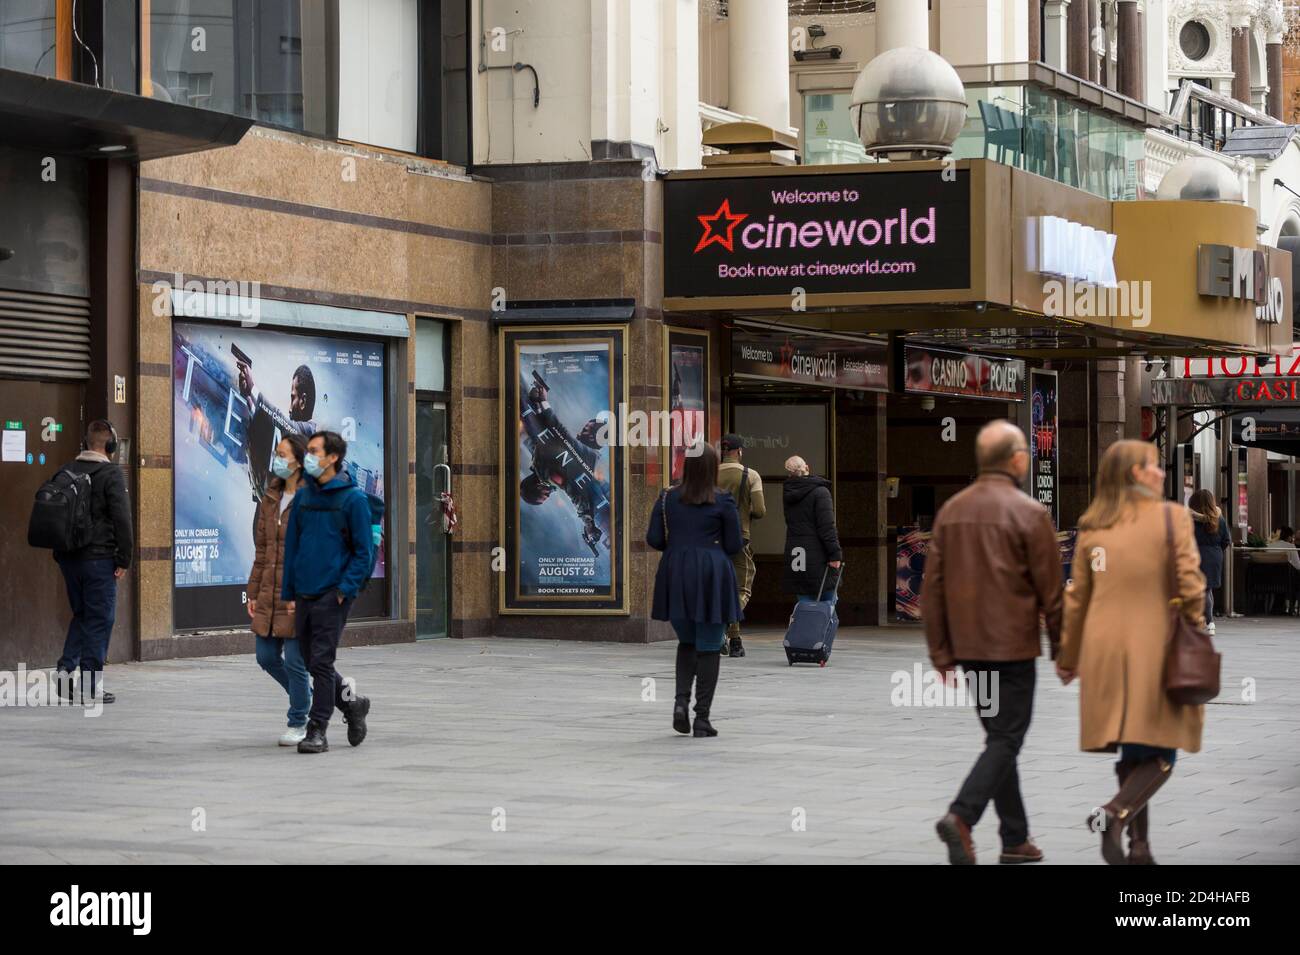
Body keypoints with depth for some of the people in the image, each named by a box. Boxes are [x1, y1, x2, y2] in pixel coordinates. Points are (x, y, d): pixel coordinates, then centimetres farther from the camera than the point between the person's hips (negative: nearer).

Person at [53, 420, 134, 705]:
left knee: (81, 615, 19)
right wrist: (124, 560, -7)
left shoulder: (66, 471, 8)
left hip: (68, 558, 6)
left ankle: (65, 668, 3)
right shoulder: (111, 474, -10)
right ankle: (91, 686, 2)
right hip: (99, 558, -6)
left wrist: (59, 553, 18)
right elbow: (122, 519, -14)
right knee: (99, 619, 2)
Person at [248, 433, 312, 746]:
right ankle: (307, 696, 32)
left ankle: (298, 723, 13)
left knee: (295, 661, -2)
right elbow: (262, 550, 16)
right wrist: (253, 592, 13)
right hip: (269, 593, 7)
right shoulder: (271, 499, 13)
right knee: (266, 656, 10)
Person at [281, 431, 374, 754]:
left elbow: (363, 551, -5)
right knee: (312, 662, 11)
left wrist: (345, 588, -13)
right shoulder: (303, 495, 10)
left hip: (332, 594, -6)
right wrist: (289, 591, 9)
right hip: (304, 594, 6)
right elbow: (292, 543, 14)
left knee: (322, 661, -7)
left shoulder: (352, 498, -6)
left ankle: (317, 730, -1)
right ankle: (352, 705, 31)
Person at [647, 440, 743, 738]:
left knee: (687, 642, 21)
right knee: (709, 648, 4)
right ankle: (702, 717, 1)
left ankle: (681, 700, 0)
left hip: (676, 579, 3)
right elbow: (734, 545, -2)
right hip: (711, 578, -3)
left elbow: (654, 539, 1)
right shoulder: (723, 501, -5)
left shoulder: (668, 498, 2)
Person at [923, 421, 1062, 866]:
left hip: (969, 646, 6)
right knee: (1006, 738, -2)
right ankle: (962, 815, -21)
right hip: (1013, 644, -6)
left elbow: (932, 586, 8)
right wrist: (1063, 650, 3)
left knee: (999, 735, 15)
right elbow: (1050, 590, -7)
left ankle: (1015, 839, 18)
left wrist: (941, 651, 13)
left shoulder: (951, 510, 6)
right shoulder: (1028, 513, -10)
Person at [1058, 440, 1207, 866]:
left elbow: (1076, 599, 11)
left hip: (1106, 654, 4)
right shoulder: (1172, 517, -5)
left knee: (1132, 755, 14)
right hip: (1156, 651, -4)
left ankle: (1138, 847, 12)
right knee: (1160, 757, 0)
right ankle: (1115, 813, -24)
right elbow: (1189, 585, -10)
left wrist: (1067, 658, 20)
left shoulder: (1091, 528, 7)